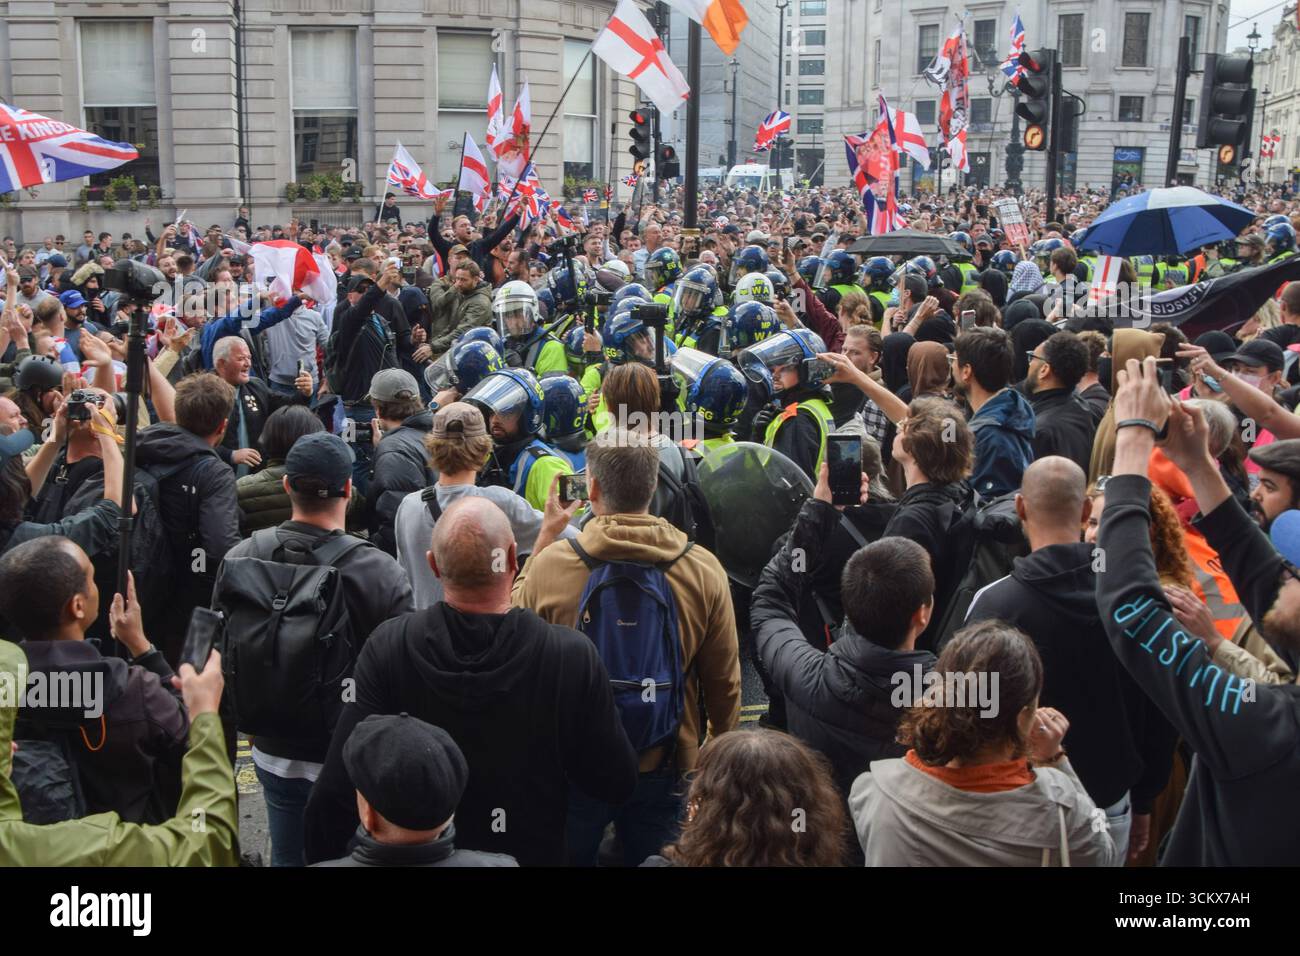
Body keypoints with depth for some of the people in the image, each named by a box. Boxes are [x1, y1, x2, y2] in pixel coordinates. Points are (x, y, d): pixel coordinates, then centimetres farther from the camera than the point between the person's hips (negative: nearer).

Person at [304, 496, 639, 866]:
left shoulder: (386, 648, -23)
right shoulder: (573, 655, -25)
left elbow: (336, 794, -21)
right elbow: (618, 783, -14)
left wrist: (319, 860, -5)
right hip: (530, 854, 0)